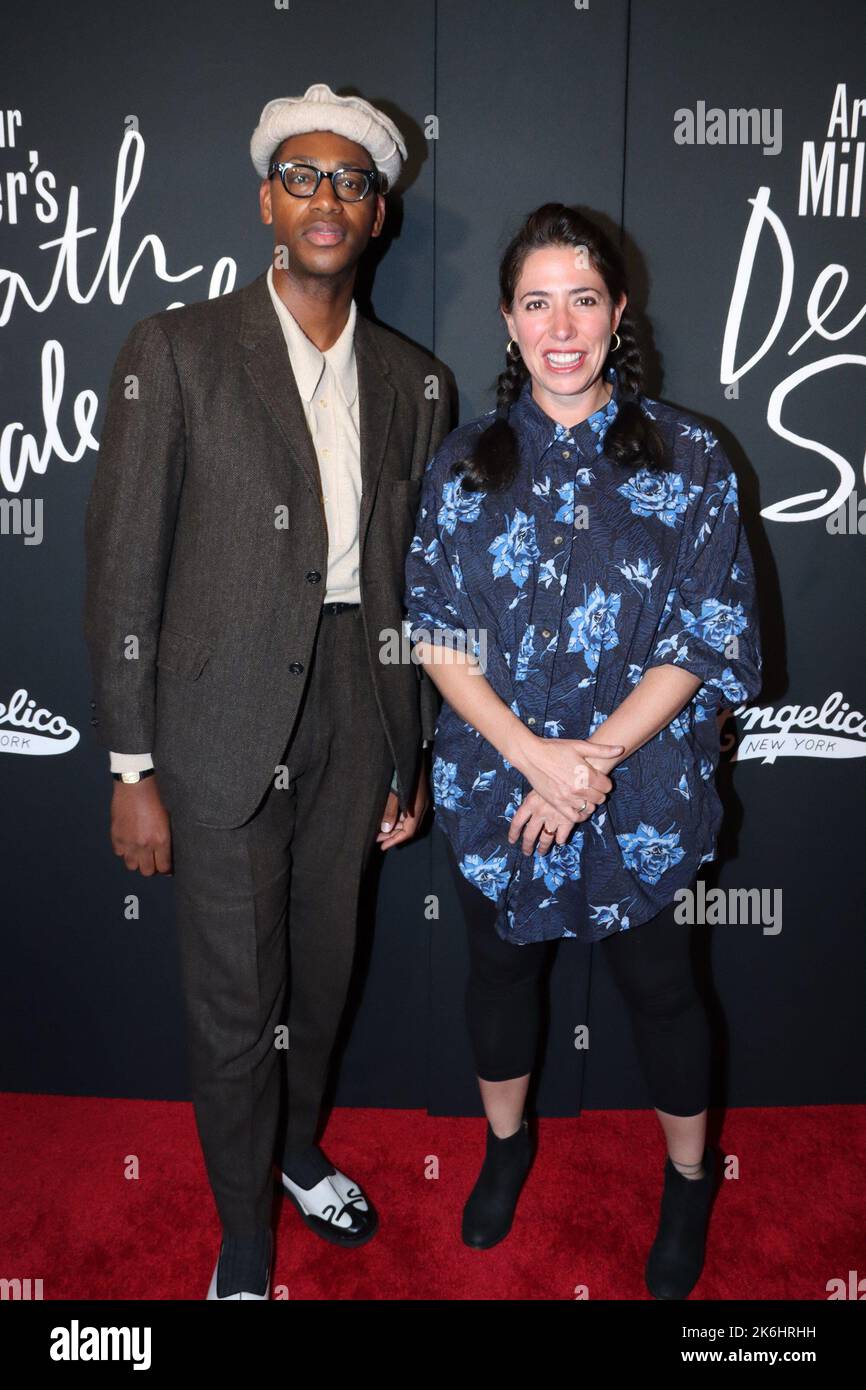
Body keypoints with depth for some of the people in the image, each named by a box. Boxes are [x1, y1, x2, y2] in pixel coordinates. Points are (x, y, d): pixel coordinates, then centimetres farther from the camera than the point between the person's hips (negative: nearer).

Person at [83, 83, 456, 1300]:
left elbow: (419, 579, 10)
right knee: (233, 1001, 6)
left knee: (324, 968, 19)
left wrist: (415, 755, 10)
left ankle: (301, 1152, 48)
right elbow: (124, 565, -7)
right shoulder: (177, 350, -5)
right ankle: (244, 1242, 31)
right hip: (226, 720, -3)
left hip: (355, 710, 4)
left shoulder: (414, 383, 6)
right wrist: (132, 768, -9)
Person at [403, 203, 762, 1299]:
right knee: (501, 965, 19)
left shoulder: (688, 458, -6)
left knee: (656, 984, 14)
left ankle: (688, 1177, 41)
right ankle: (506, 1146, 47)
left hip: (643, 789, -2)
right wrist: (532, 753, -18)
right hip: (494, 783, 2)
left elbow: (709, 641, -9)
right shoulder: (466, 462, -1)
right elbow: (436, 632, -4)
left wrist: (595, 759, -17)